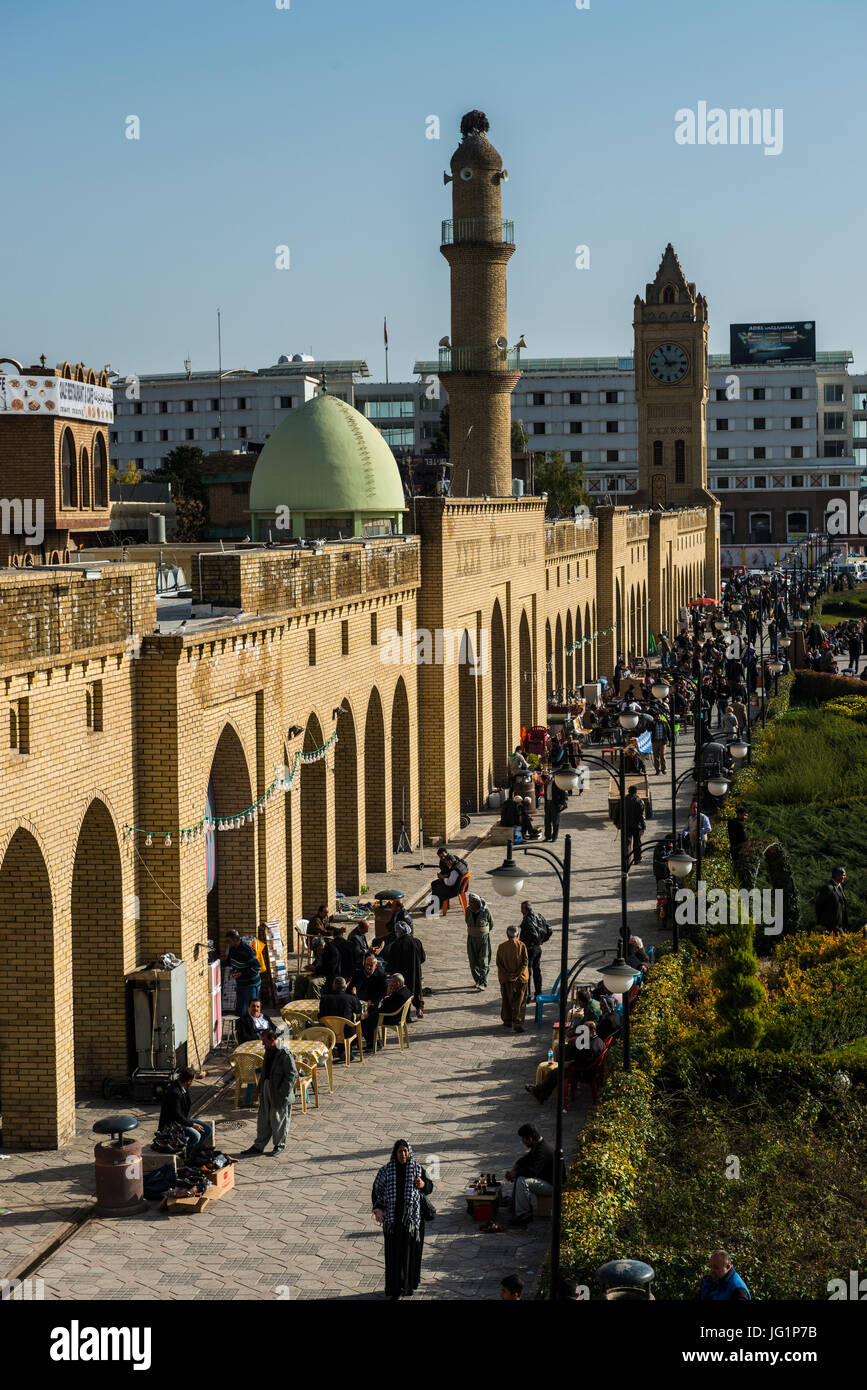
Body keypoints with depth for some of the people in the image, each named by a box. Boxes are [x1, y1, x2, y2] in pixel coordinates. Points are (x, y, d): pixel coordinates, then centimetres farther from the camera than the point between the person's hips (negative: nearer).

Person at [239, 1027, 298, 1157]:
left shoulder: (285, 1054, -19)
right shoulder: (268, 1052, 7)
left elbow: (293, 1075, -18)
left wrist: (283, 1092, -19)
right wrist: (261, 1088, 13)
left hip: (279, 1094, -8)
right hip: (267, 1090, 8)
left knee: (278, 1120, 5)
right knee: (263, 1119, 13)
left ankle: (279, 1145, 22)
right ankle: (259, 1145, 24)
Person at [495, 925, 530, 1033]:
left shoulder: (501, 947, -3)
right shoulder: (521, 946, -8)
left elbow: (499, 963, -5)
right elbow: (525, 962, -13)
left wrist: (508, 974, -7)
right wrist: (517, 975, -13)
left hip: (506, 979, 2)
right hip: (520, 979, -2)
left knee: (507, 1001, 18)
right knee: (519, 1002, 2)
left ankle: (507, 1021, 25)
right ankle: (518, 1024, -7)